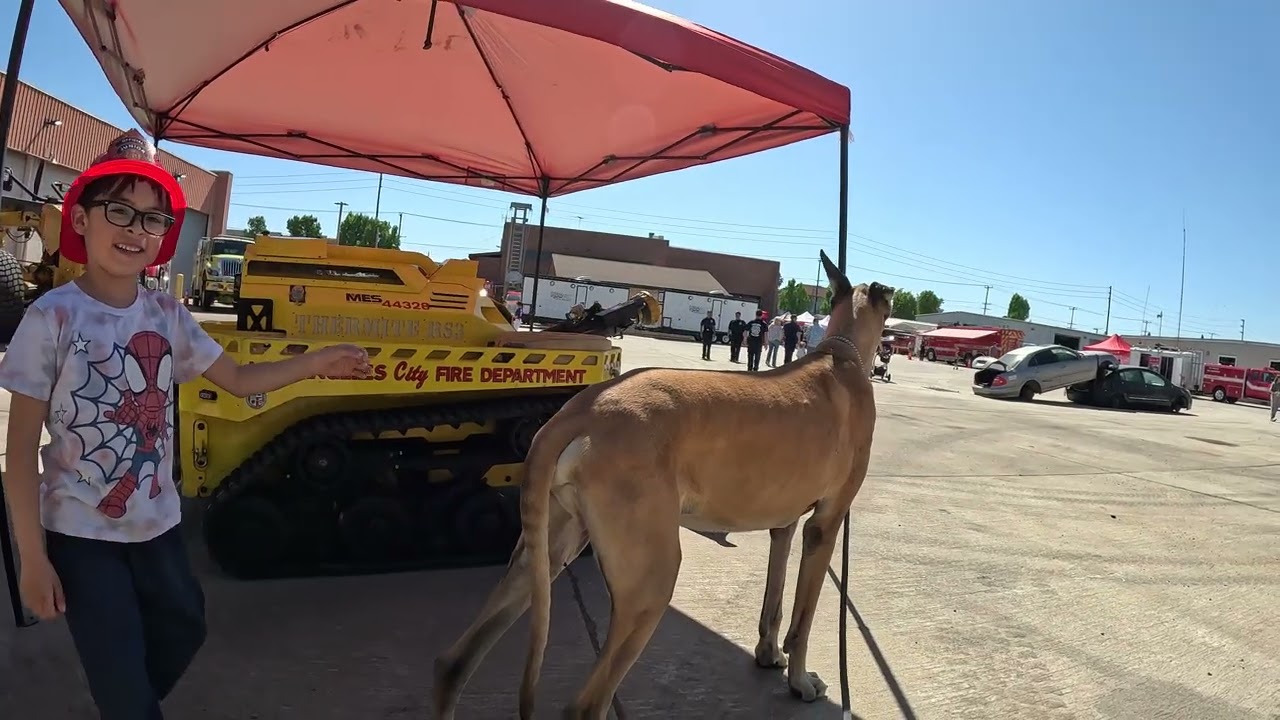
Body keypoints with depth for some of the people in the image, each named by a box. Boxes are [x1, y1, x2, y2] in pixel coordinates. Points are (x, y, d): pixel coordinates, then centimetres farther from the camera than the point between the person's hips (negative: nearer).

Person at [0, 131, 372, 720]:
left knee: (182, 632, 25)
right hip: (79, 534, -5)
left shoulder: (167, 314, -3)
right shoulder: (53, 317, -17)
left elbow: (237, 379, 7)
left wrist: (315, 362, -6)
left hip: (156, 523, 5)